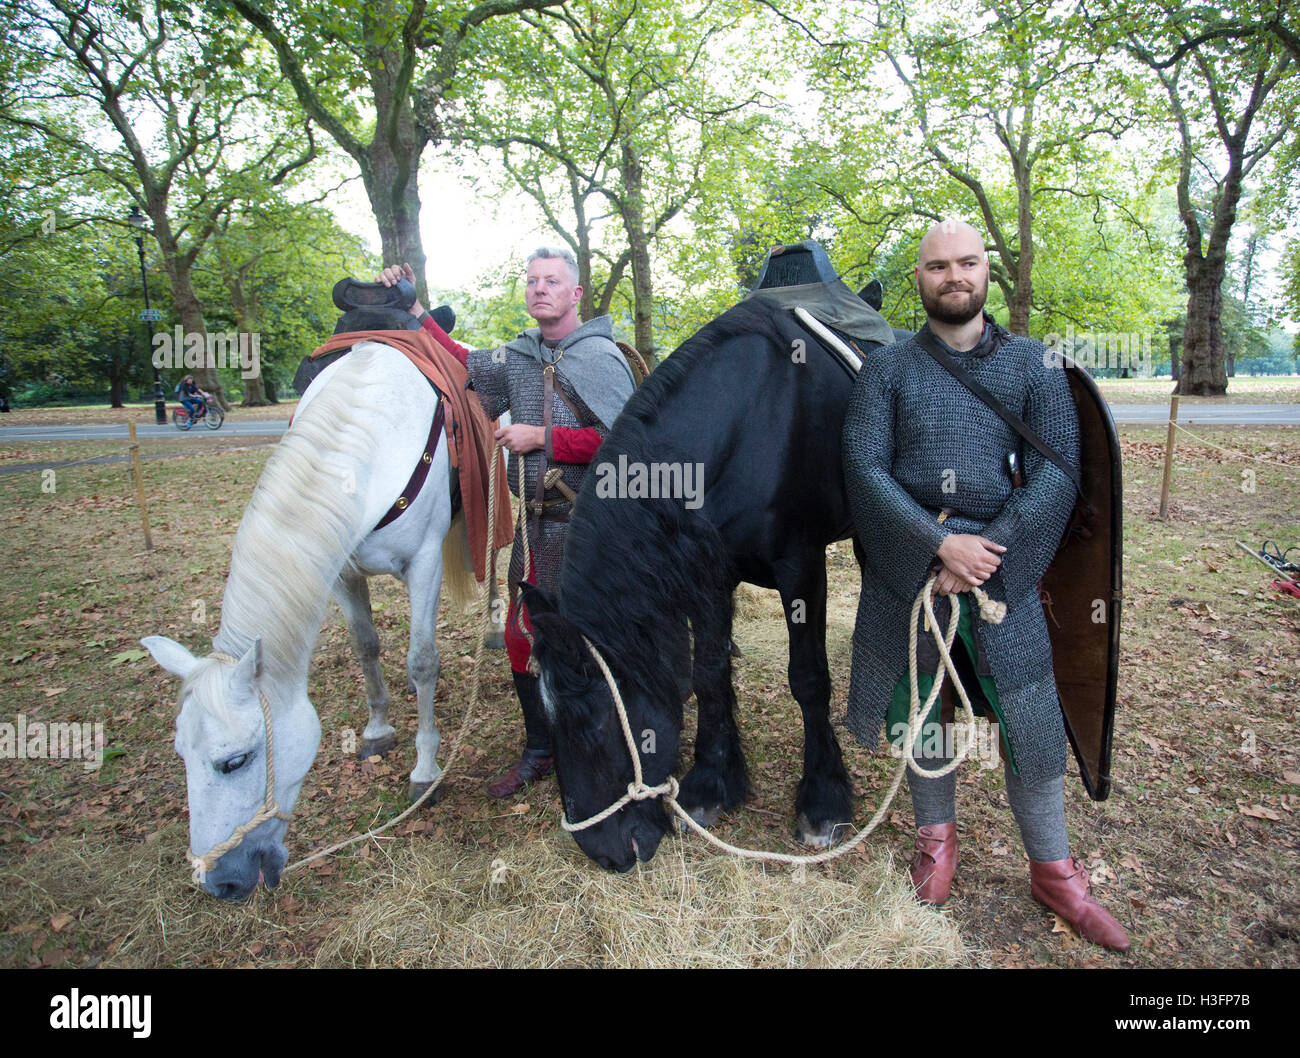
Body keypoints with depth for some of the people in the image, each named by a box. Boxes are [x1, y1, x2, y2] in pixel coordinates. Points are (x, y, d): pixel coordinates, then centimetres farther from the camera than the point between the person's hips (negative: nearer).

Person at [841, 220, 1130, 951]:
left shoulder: (1034, 364, 4)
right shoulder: (888, 370, 3)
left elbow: (1056, 473, -4)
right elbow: (865, 467, -7)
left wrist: (984, 555, -14)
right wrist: (941, 543, -17)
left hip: (1002, 573, 0)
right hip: (905, 579, 0)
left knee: (1033, 727, 5)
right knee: (920, 714, 13)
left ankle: (1055, 871, 27)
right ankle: (938, 836, 37)